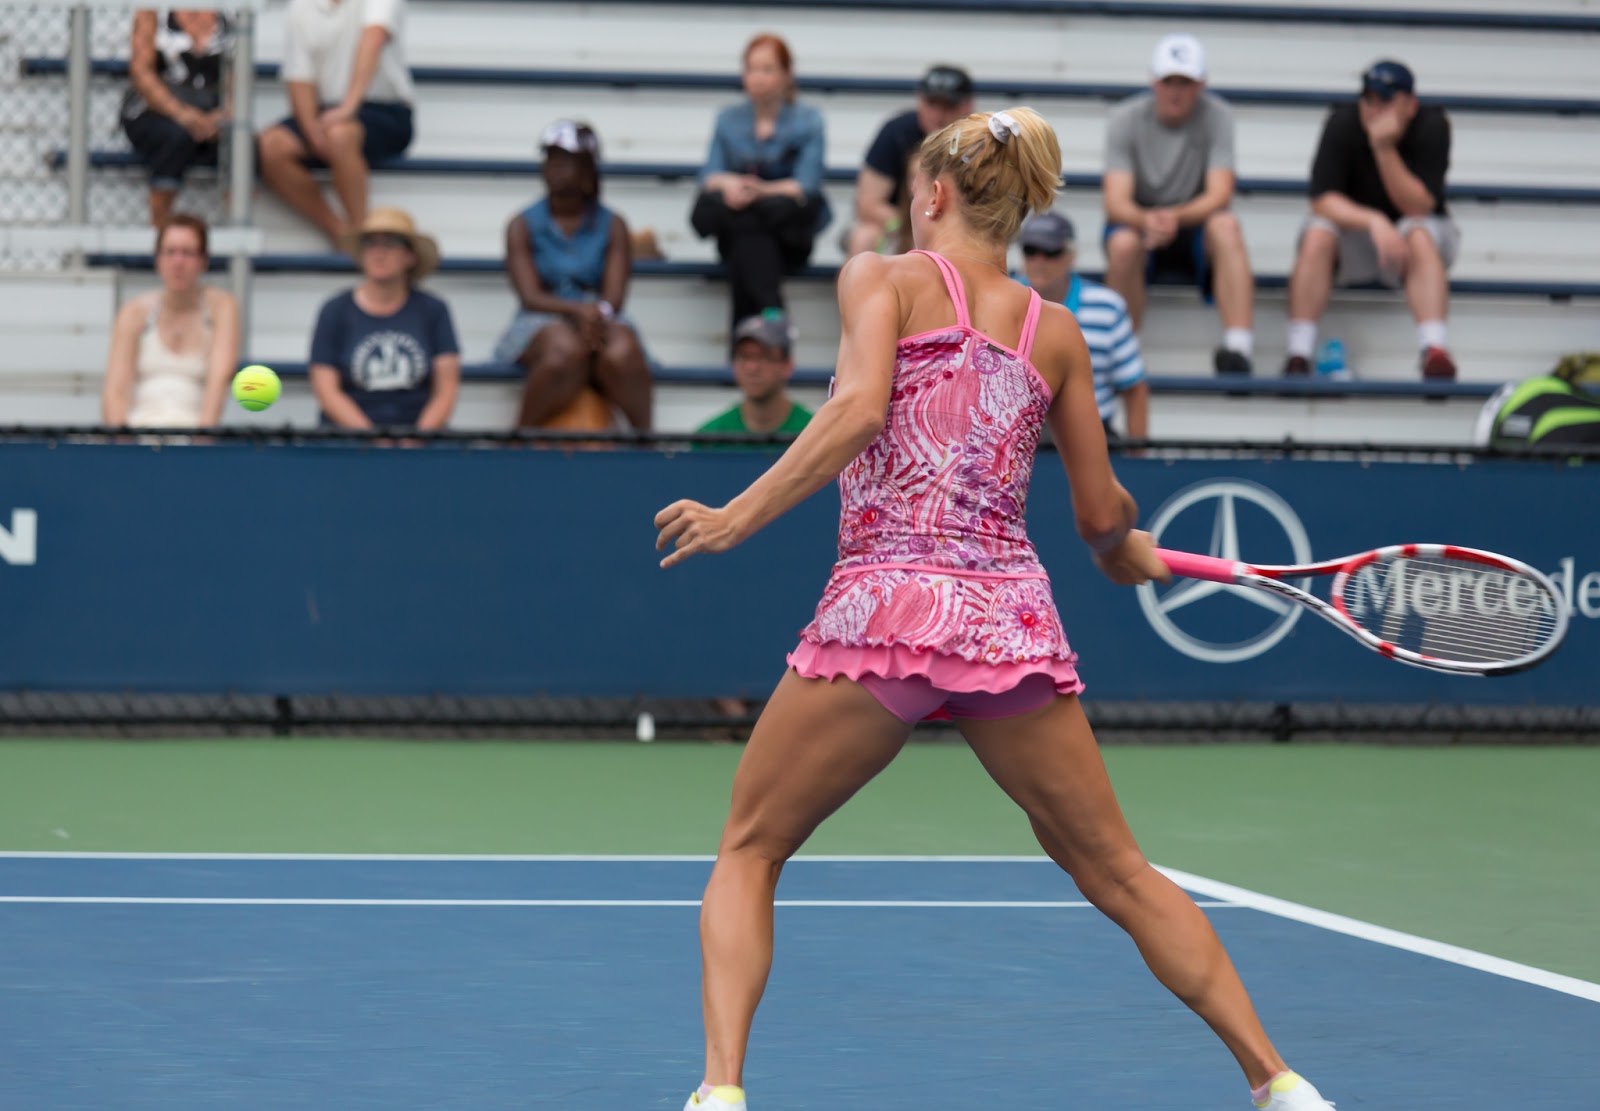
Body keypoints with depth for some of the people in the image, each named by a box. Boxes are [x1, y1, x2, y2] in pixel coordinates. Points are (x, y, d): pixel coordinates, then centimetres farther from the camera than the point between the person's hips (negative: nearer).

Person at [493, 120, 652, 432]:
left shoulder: (612, 227, 11)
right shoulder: (523, 226, 8)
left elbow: (614, 297, 0)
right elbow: (530, 297, -4)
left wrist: (597, 314, -24)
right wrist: (577, 309, -23)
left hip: (599, 324, 1)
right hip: (540, 326, -1)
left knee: (622, 355, -36)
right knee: (567, 351, -39)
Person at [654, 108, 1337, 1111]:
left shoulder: (881, 279, 5)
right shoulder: (1057, 334, 15)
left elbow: (859, 409, -14)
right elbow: (1100, 513, 17)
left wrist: (740, 515, -13)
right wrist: (1133, 553, 39)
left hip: (886, 605, -3)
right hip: (1013, 617, 3)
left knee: (750, 851, 11)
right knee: (1117, 874, 16)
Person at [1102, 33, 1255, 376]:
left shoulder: (1216, 115, -9)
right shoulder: (1125, 119, -9)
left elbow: (1219, 194, -19)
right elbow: (1116, 202, -18)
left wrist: (1176, 217, -40)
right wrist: (1146, 220, -42)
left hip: (1193, 227, 0)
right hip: (1138, 222, 0)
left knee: (1225, 225, -33)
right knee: (1123, 243, -36)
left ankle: (1239, 347, -44)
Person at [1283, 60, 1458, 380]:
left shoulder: (1432, 126, -17)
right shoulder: (1343, 124, -15)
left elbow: (1418, 207, -25)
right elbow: (1323, 200, -22)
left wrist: (1385, 149, -35)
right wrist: (1373, 221, -38)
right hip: (1352, 226, 1)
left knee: (1420, 237, -34)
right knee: (1317, 235, -30)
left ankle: (1435, 352, -46)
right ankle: (1298, 356, -33)